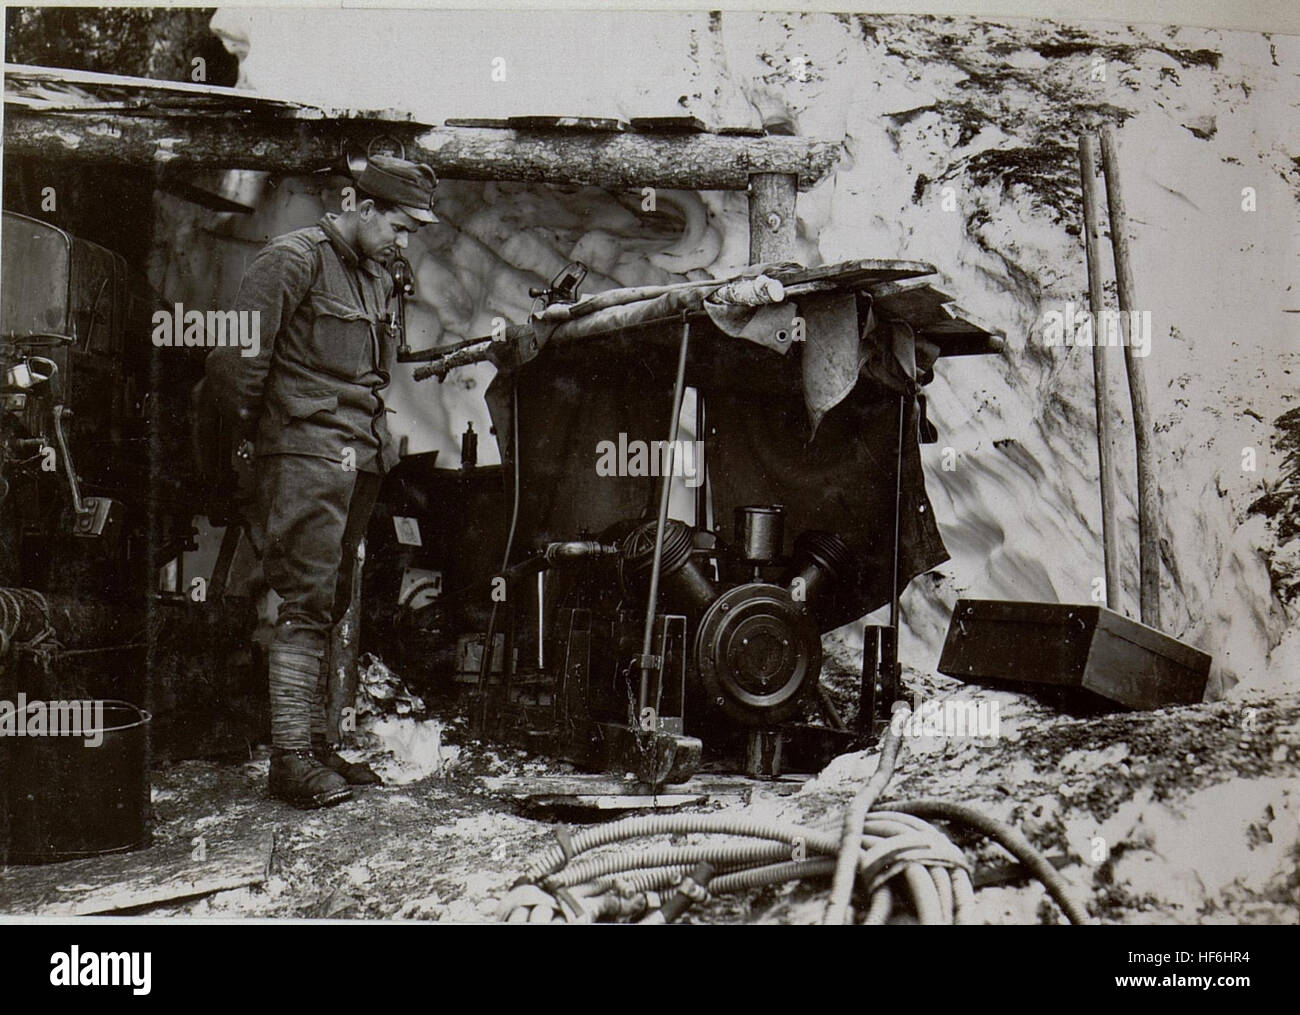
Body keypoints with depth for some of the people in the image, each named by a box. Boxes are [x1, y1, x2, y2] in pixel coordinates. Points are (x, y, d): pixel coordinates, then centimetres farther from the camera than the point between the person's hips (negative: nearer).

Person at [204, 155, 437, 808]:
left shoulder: (379, 277, 21)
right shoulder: (293, 259, -7)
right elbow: (236, 357, -10)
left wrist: (378, 439, 15)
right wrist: (249, 430, -1)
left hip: (362, 454, 8)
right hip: (305, 452, -8)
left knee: (333, 604, 10)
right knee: (307, 600, -11)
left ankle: (314, 743, 17)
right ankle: (289, 757, -7)